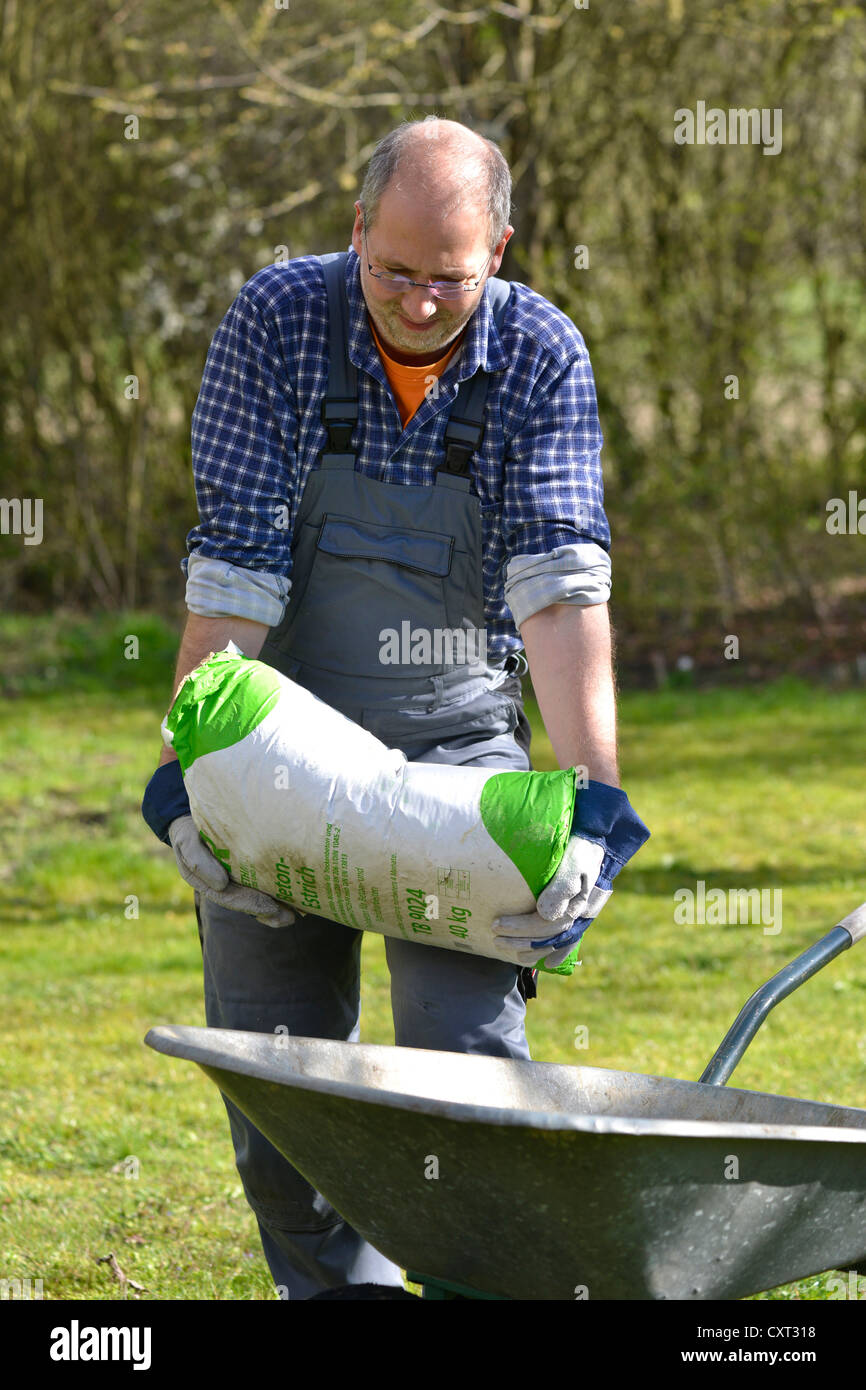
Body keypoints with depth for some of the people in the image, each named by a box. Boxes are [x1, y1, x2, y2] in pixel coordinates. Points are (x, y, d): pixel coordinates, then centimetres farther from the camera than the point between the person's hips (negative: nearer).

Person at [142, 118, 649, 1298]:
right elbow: (234, 567, -15)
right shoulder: (277, 323, -12)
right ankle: (336, 1289, 22)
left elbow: (562, 579, -19)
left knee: (463, 1052, -14)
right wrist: (185, 776, -21)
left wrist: (595, 800, -28)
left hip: (461, 752, -1)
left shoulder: (541, 356, -11)